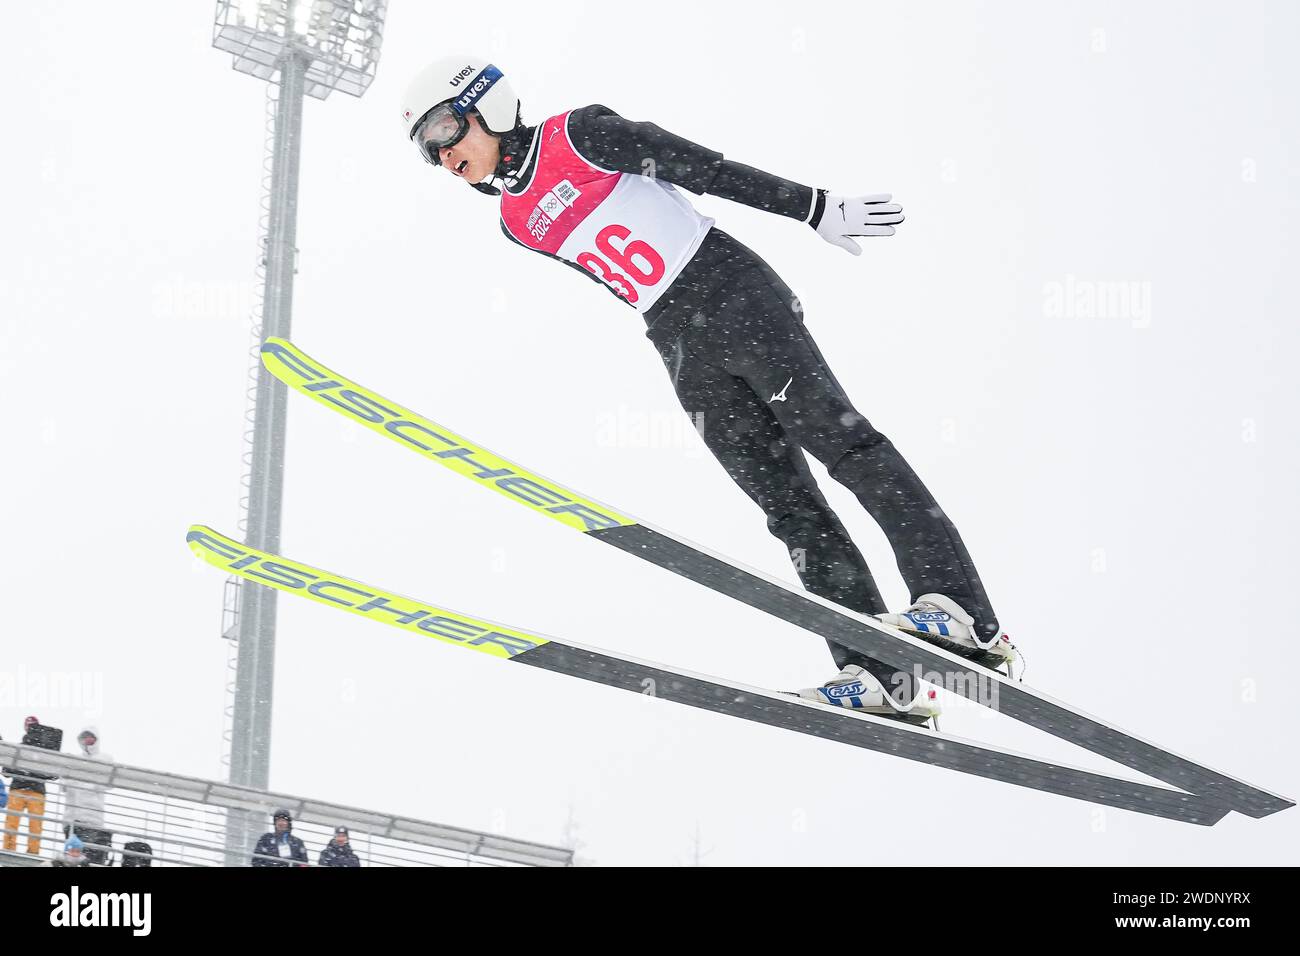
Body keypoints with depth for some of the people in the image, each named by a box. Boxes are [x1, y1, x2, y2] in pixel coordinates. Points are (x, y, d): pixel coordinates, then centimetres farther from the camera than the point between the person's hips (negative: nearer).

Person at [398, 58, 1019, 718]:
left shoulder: (577, 136, -4)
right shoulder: (518, 223, 14)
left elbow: (710, 170, -6)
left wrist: (817, 211, -9)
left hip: (732, 290, -6)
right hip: (681, 345, 6)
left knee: (838, 437, -16)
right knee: (783, 498, -3)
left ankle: (962, 611, -21)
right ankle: (879, 676, -9)